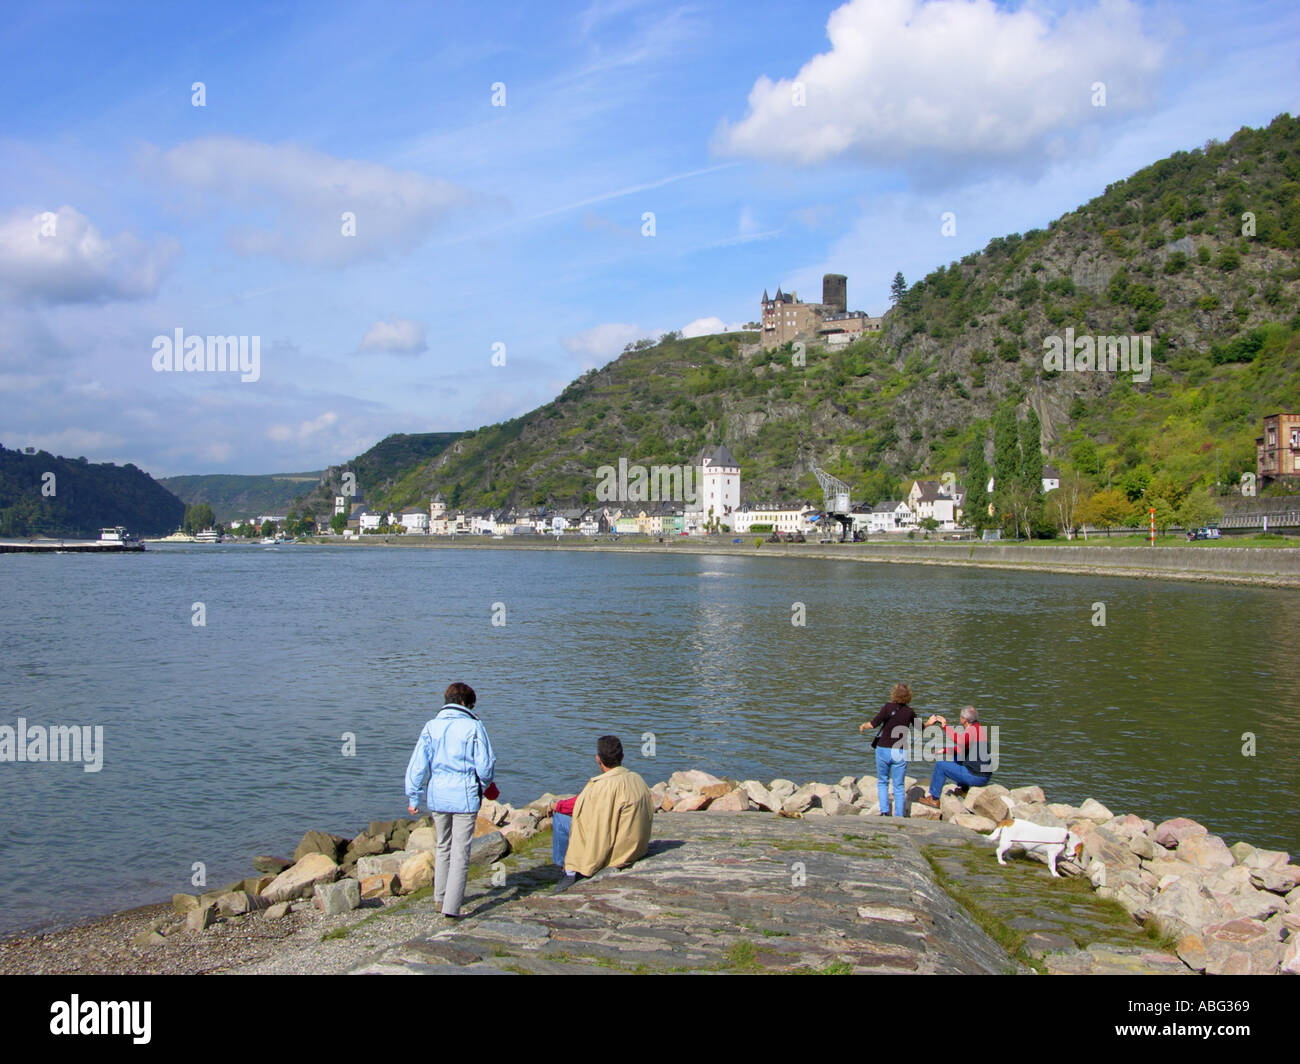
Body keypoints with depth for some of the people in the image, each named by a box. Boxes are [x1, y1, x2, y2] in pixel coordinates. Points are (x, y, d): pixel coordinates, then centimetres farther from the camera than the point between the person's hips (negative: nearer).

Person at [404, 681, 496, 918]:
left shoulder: (431, 727, 2)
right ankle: (451, 906, -3)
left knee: (443, 847, 22)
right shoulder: (474, 727, -7)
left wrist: (413, 796, 6)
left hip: (437, 796, 4)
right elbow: (486, 764, -6)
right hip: (465, 796, -4)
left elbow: (418, 764, -1)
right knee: (460, 852, 1)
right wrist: (486, 784, 15)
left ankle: (441, 896, 34)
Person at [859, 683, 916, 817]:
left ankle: (884, 811, 4)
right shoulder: (910, 711, -1)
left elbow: (873, 723, -19)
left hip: (883, 749, -1)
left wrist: (863, 726, 2)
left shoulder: (888, 707, -10)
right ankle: (899, 816, 7)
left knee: (882, 782, 16)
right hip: (901, 752, 1)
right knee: (899, 786, 10)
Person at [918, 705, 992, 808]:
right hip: (985, 776, 10)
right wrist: (945, 750, 14)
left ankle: (934, 799, 5)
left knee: (940, 765, -2)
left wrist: (945, 726, -30)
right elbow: (962, 748, 22)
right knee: (956, 757, 30)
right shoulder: (979, 728, 14)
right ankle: (963, 789, 33)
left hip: (976, 777, -9)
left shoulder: (972, 730, -17)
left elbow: (960, 741, -39)